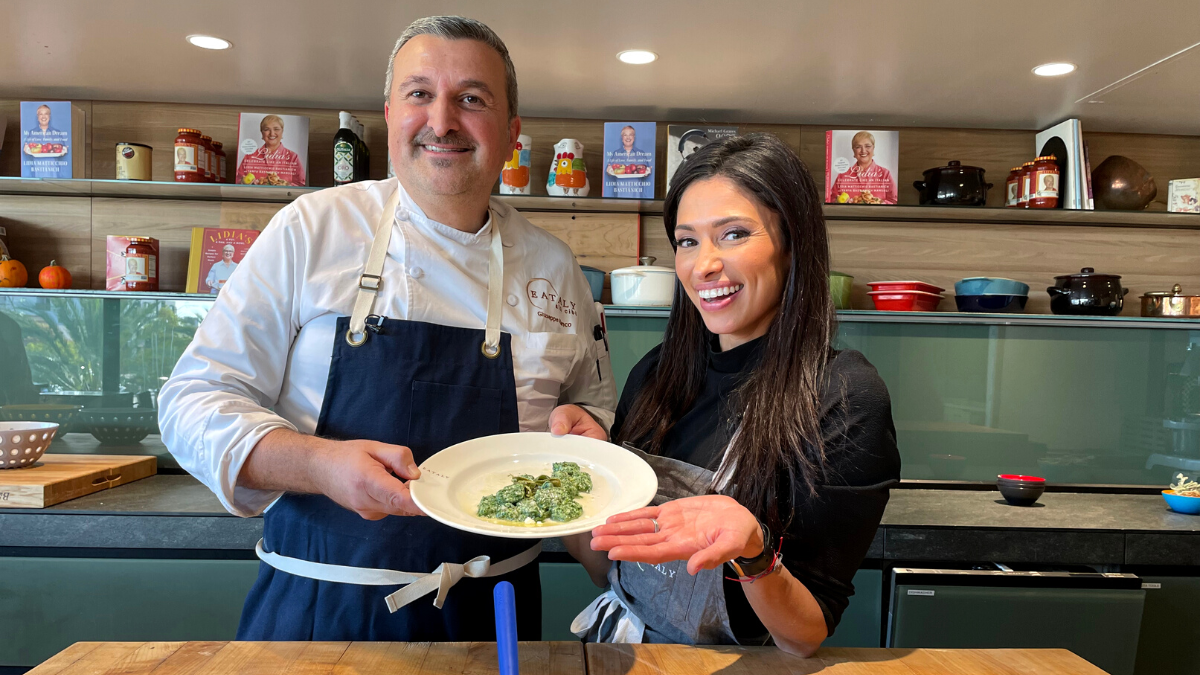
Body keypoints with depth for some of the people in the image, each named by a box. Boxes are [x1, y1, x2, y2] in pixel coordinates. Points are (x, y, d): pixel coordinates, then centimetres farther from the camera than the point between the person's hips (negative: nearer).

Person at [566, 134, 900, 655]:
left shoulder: (843, 398, -13)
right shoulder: (656, 372, 0)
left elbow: (808, 637, -10)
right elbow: (609, 570, 5)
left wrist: (752, 551, -28)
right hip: (611, 642, 4)